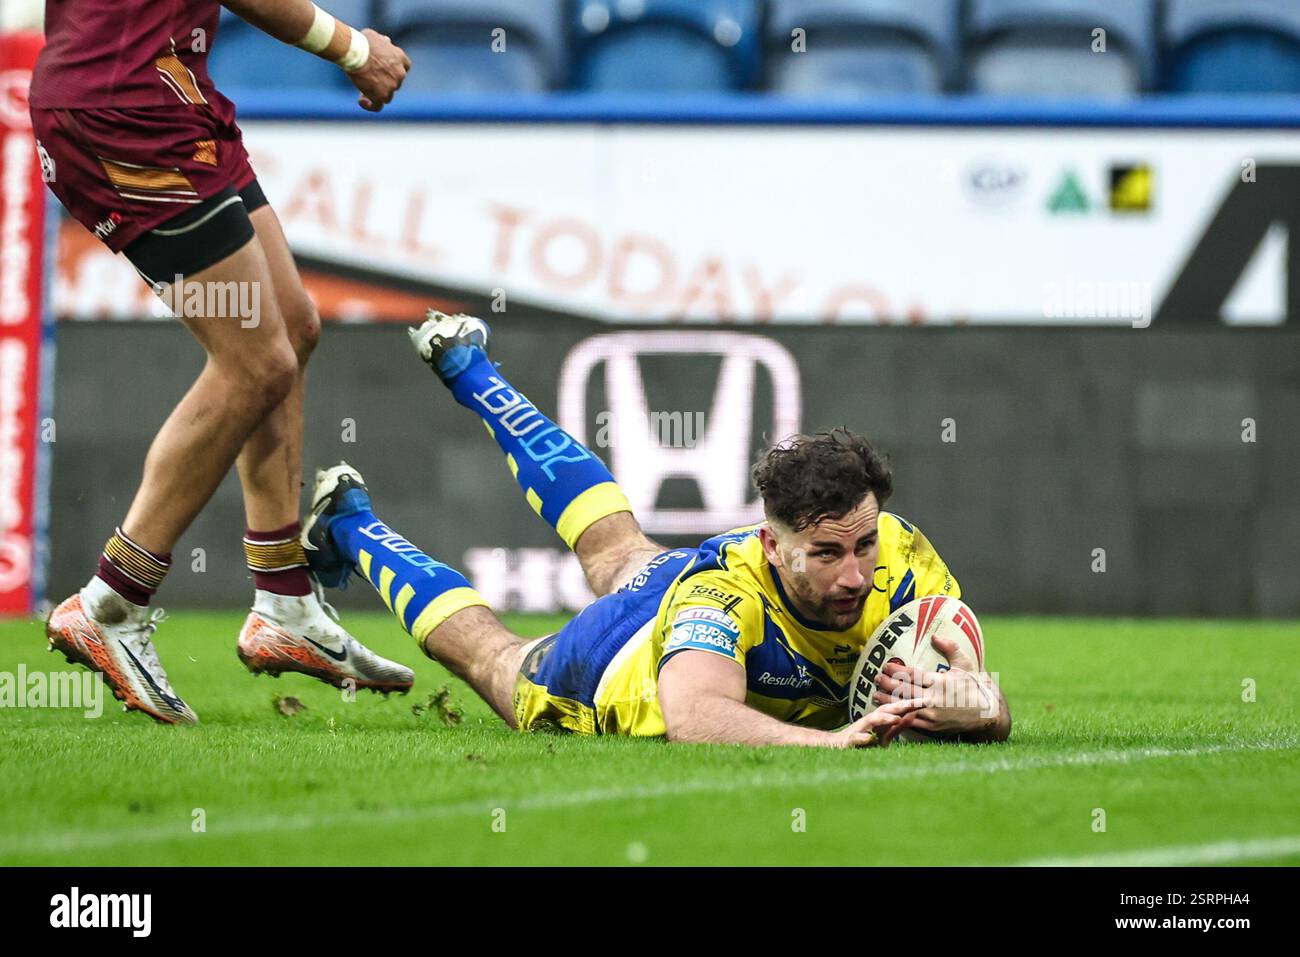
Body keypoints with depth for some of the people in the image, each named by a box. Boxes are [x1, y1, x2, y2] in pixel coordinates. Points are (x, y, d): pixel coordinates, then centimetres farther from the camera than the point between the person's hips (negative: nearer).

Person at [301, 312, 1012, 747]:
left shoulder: (900, 556, -37)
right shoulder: (726, 597, -50)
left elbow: (994, 716, -37)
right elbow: (692, 718, -66)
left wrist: (966, 705, -60)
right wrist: (828, 740, -78)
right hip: (600, 665, -6)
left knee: (615, 551, 37)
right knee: (485, 651, 26)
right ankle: (351, 528, 54)